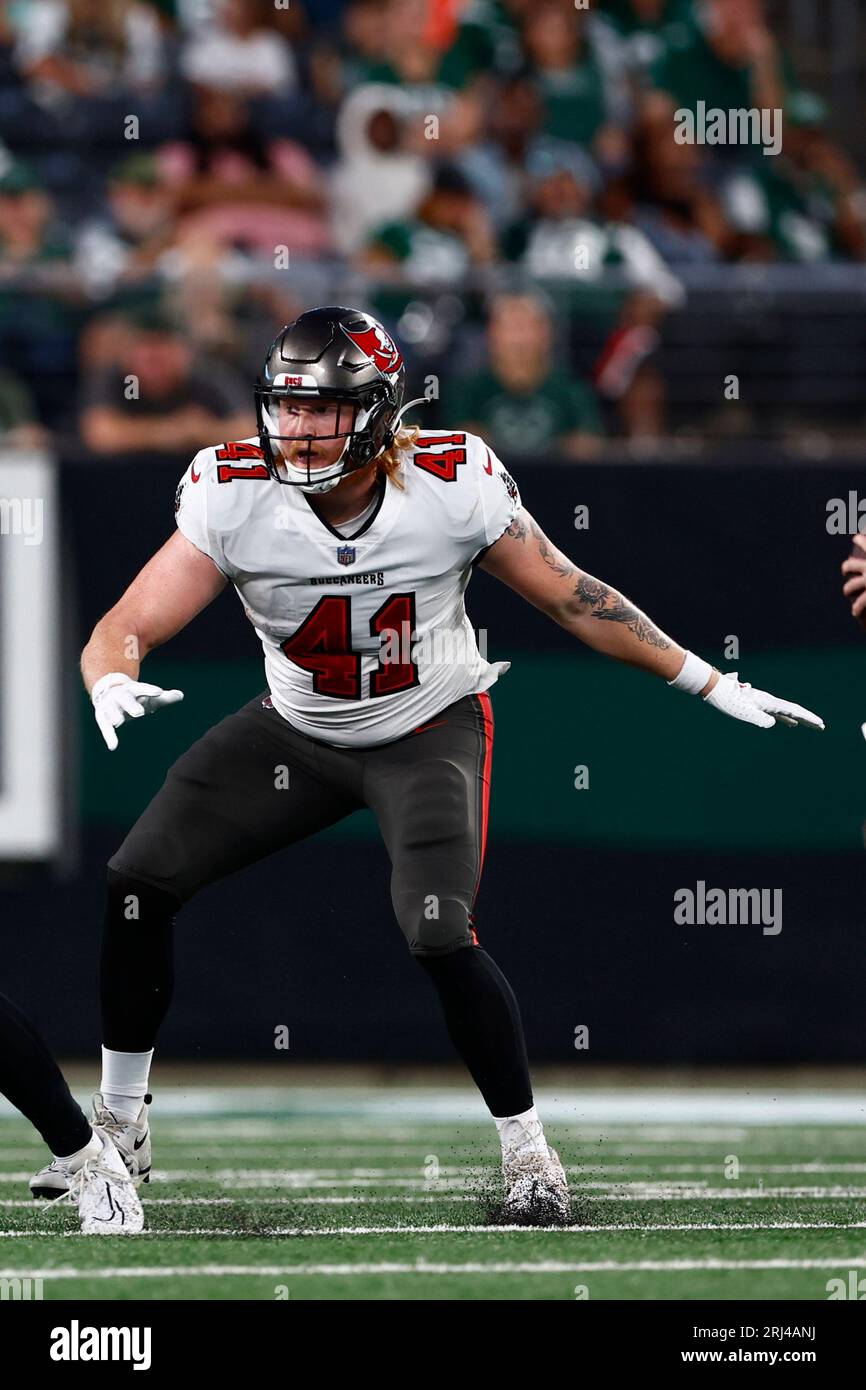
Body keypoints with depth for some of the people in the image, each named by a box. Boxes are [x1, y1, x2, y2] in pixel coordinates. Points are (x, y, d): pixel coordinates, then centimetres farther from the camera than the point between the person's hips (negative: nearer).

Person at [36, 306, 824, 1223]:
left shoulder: (453, 487, -24)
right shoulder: (234, 495, -22)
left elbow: (571, 599, -12)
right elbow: (125, 629, -22)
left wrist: (715, 686, -10)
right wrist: (112, 682, -48)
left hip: (430, 732, -3)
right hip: (297, 733, 3)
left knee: (440, 936, -24)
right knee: (133, 886, -7)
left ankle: (526, 1147, -3)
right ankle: (120, 1123, 13)